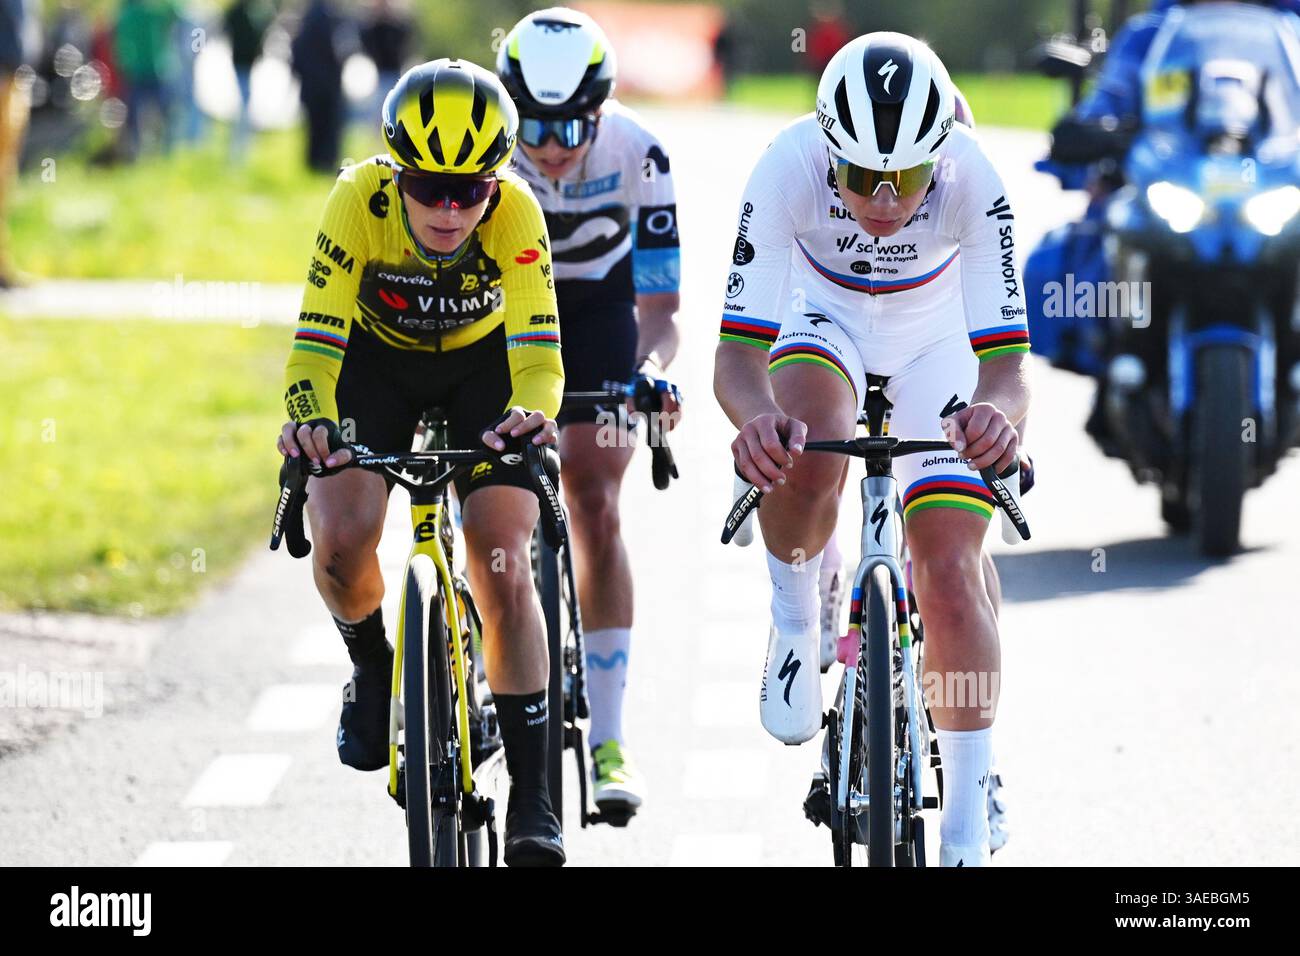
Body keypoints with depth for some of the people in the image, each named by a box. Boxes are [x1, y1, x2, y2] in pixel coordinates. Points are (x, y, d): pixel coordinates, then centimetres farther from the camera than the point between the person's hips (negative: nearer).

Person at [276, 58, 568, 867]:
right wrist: (308, 417, -54)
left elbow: (537, 343, -36)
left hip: (481, 365, 0)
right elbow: (318, 336, -35)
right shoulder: (360, 201, -32)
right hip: (378, 360, 0)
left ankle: (532, 797, -7)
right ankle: (373, 668, 11)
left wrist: (535, 409, -58)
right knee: (342, 539, -23)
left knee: (504, 565, -16)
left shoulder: (515, 212, -31)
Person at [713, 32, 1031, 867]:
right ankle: (796, 617, -3)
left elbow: (1007, 363, -36)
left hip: (937, 342, 0)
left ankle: (967, 836, -1)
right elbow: (738, 351, -36)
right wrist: (755, 415, -59)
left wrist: (997, 412, -60)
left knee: (952, 575, -11)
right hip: (824, 321, 0)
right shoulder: (791, 168, -35)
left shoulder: (974, 185, -35)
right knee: (806, 449, -35)